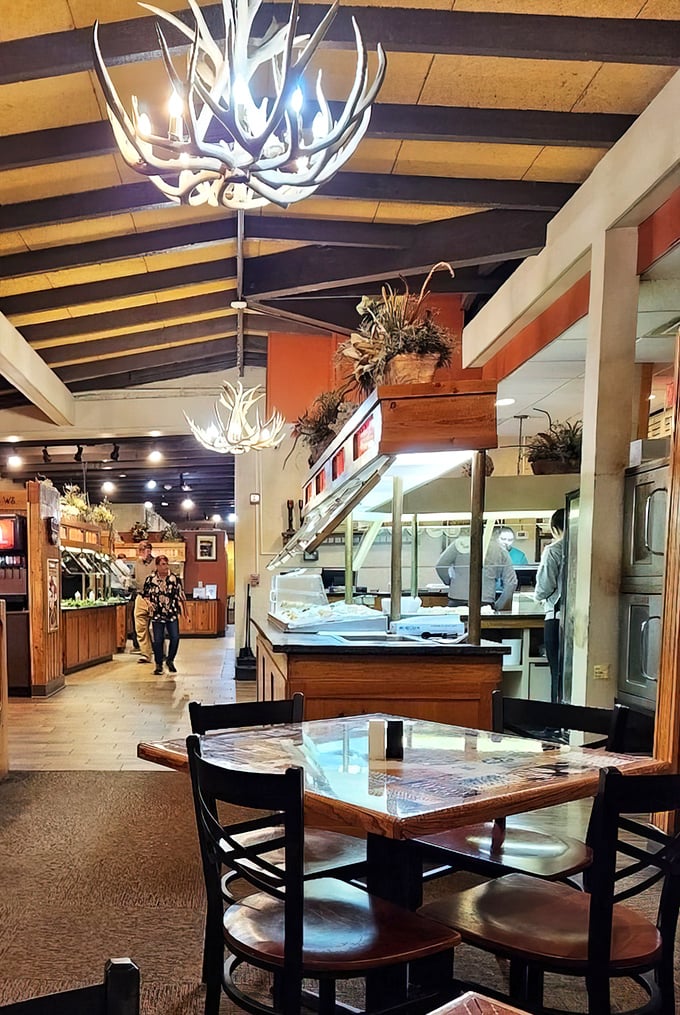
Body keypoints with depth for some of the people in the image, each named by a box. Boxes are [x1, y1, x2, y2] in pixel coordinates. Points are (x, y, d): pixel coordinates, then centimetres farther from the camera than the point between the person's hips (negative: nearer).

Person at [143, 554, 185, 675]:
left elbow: (179, 596, 6)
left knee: (175, 638, -6)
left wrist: (179, 611, 2)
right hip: (157, 614, -1)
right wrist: (149, 603, -12)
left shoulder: (175, 578, 0)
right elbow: (146, 595, 9)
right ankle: (158, 665, 15)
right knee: (158, 640, -1)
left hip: (172, 614, 1)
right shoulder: (150, 579, -1)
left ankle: (170, 661, 17)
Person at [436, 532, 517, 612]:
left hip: (457, 601, 0)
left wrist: (449, 582, 20)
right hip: (485, 603, 0)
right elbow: (511, 582, 6)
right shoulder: (501, 550, 7)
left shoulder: (461, 542, 2)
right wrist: (497, 607, 15)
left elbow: (440, 566, 0)